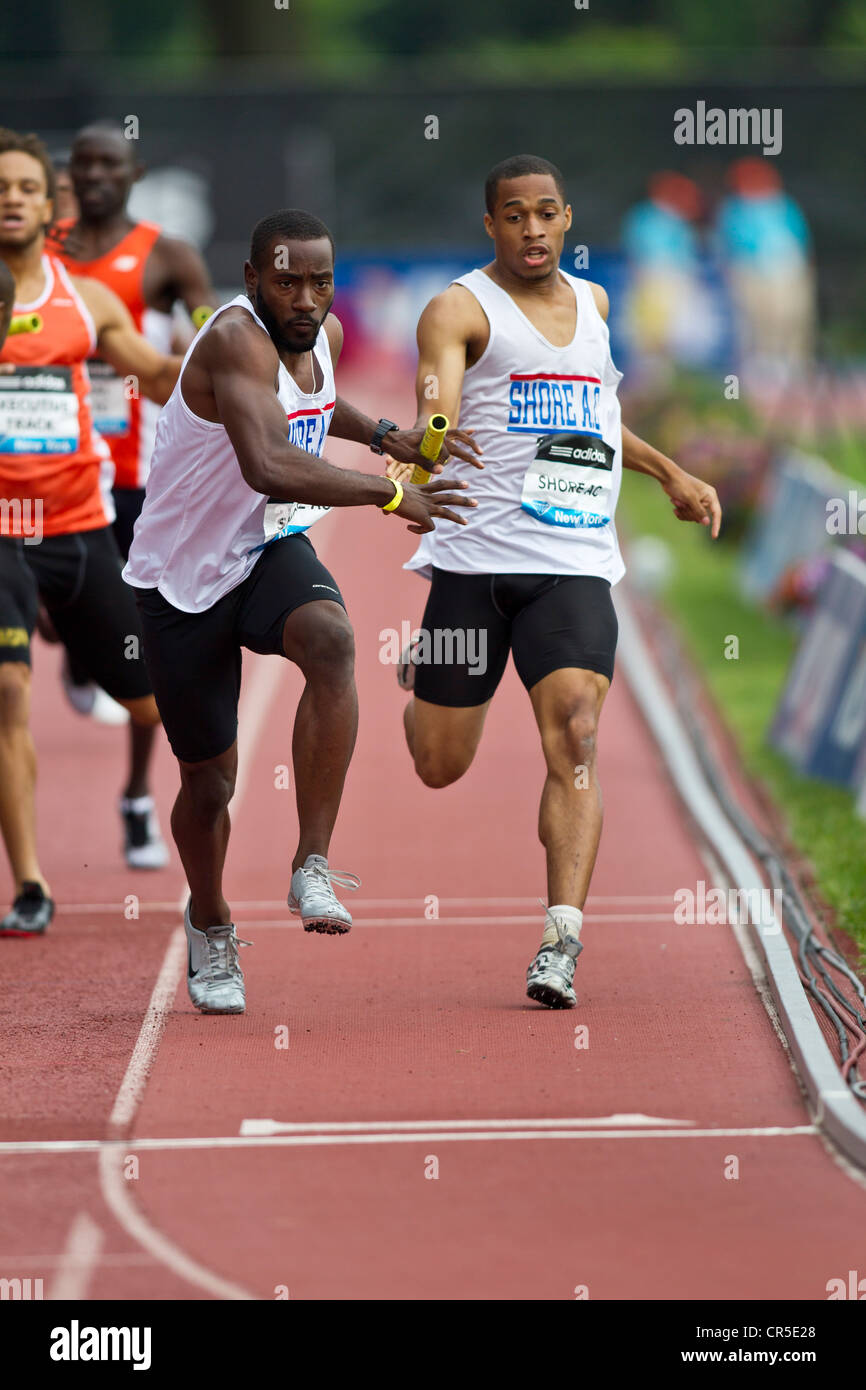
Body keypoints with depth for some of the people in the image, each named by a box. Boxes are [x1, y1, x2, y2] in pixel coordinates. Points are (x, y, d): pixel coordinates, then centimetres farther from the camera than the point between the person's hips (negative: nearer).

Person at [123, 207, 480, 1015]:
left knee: (330, 640, -31)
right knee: (209, 777, 7)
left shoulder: (323, 333, -2)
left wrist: (384, 436, 8)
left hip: (271, 552, 5)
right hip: (183, 576, -5)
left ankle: (312, 870, -26)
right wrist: (390, 494, -40)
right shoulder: (237, 341, -27)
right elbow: (269, 467, -44)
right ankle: (209, 926, 39)